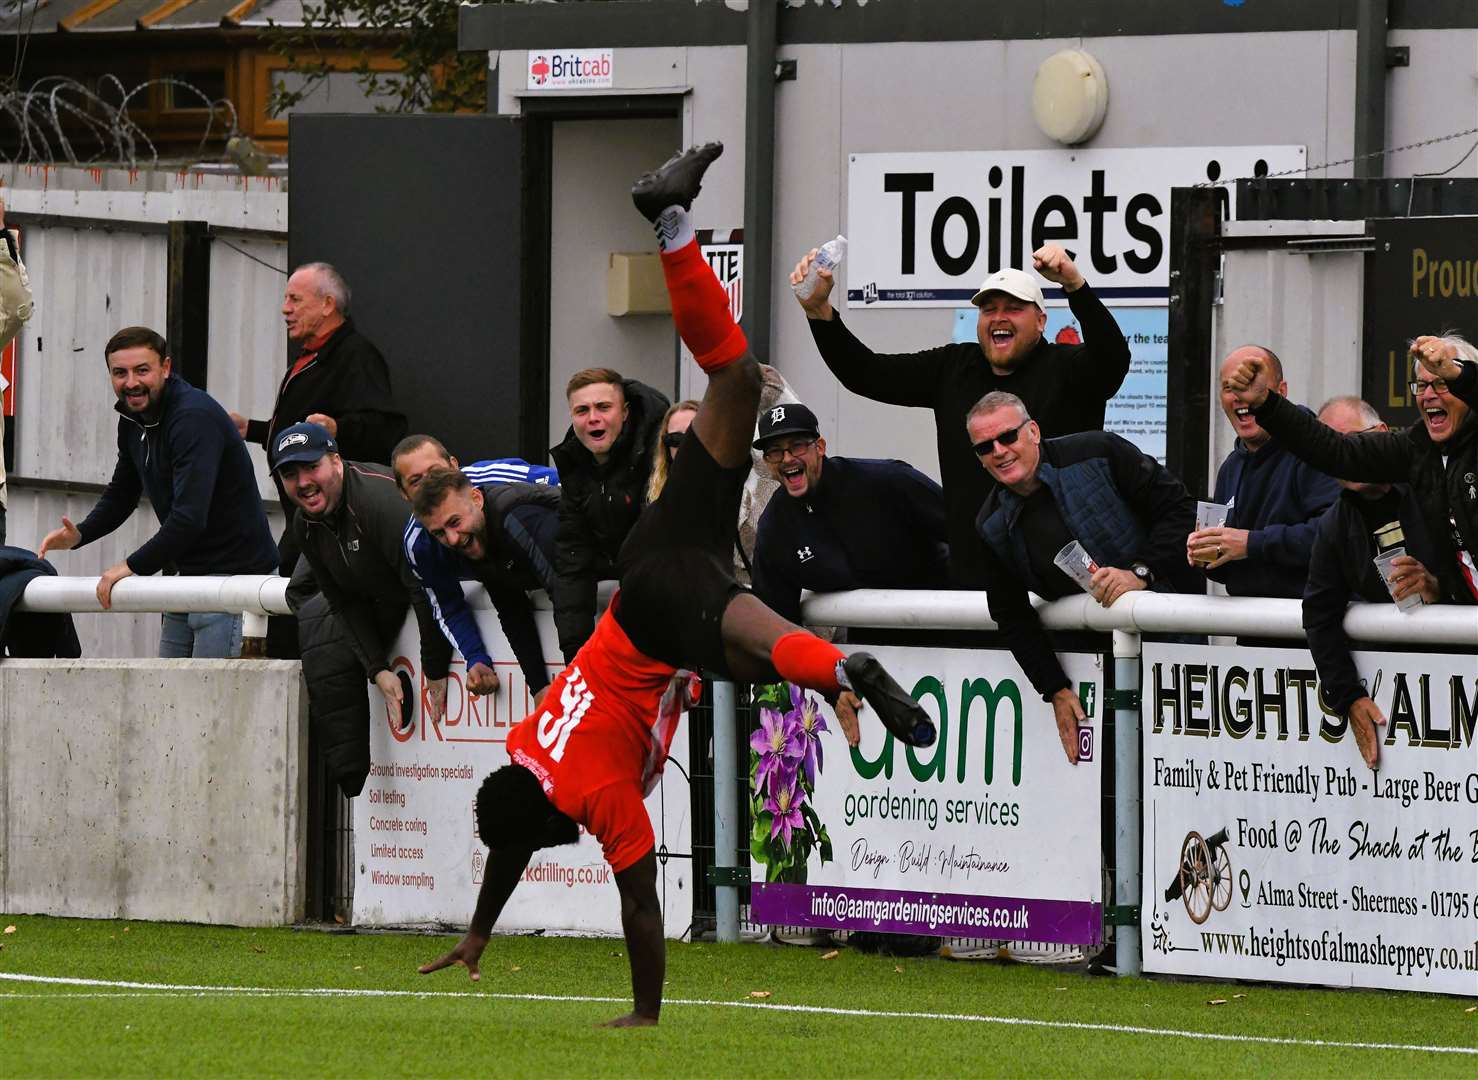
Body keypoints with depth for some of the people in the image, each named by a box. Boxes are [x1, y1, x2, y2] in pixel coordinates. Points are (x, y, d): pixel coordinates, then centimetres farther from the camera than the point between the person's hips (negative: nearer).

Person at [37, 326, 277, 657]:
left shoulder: (195, 417, -22)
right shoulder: (132, 419, 8)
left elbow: (190, 517, -30)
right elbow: (121, 493, 22)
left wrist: (132, 566, -21)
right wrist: (79, 534, 1)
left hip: (235, 573, -10)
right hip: (187, 573, 10)